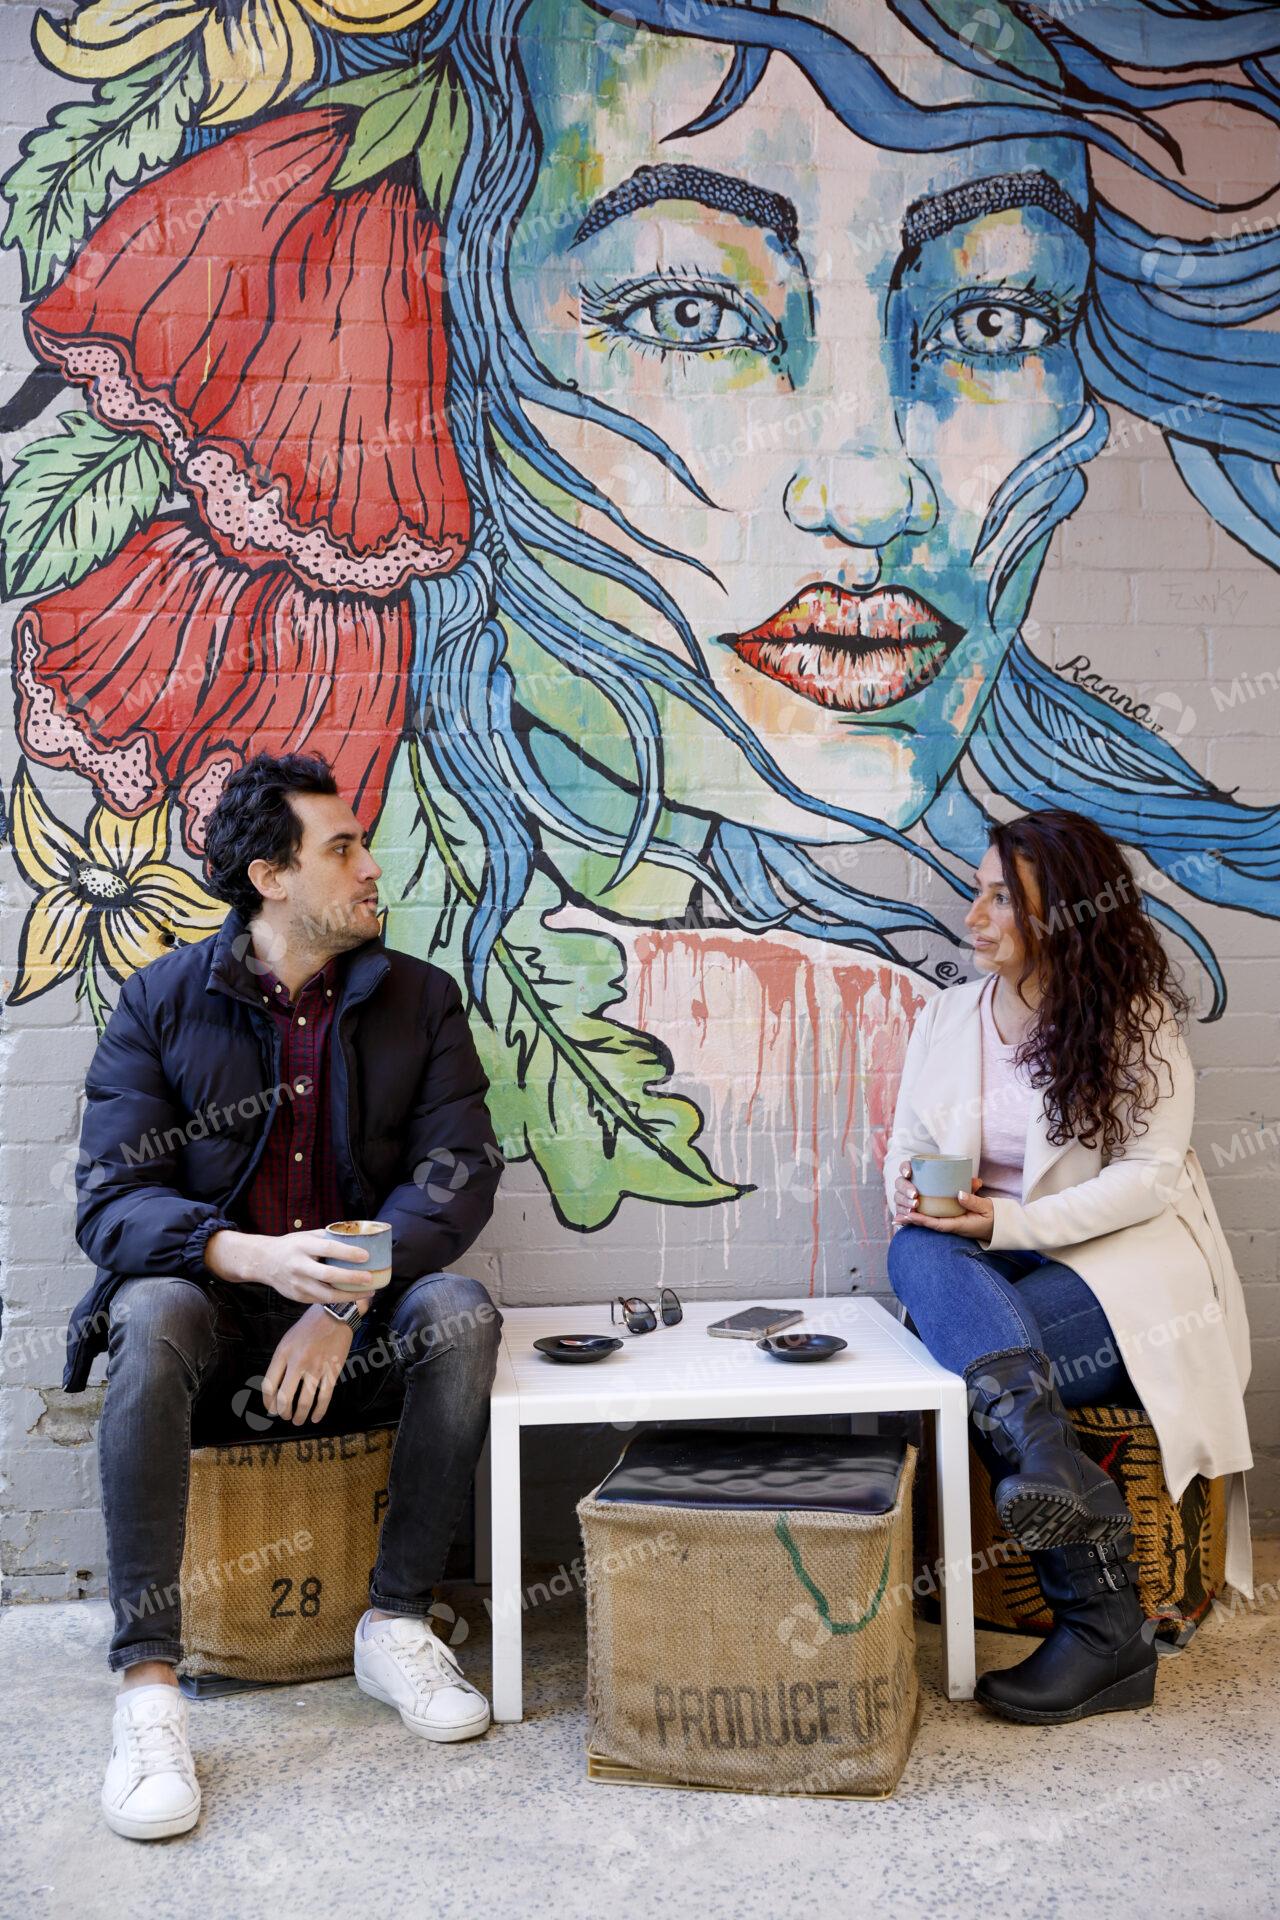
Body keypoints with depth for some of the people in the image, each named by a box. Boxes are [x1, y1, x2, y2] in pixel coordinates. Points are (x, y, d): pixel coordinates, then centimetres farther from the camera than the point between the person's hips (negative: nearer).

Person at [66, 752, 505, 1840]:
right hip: (215, 1312, -1)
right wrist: (253, 1255, -32)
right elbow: (110, 1197, -11)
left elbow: (457, 1169, -8)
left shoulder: (416, 999, 2)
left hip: (358, 1316, 1)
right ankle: (148, 1683, -25)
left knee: (462, 1313, -28)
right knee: (154, 1318, -32)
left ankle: (398, 1625, -13)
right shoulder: (161, 1003, -2)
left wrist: (345, 1304, -23)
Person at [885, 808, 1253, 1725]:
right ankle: (1050, 1458, -45)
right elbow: (905, 1158, 12)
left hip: (1125, 1262, -4)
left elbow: (1151, 1174, -11)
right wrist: (915, 1193, -14)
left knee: (978, 1367, -32)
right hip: (998, 1272, 4)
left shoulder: (1137, 1019, -3)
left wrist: (1010, 1222, -23)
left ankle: (1106, 1633, -28)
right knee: (916, 1251, -31)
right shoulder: (947, 1017, 11)